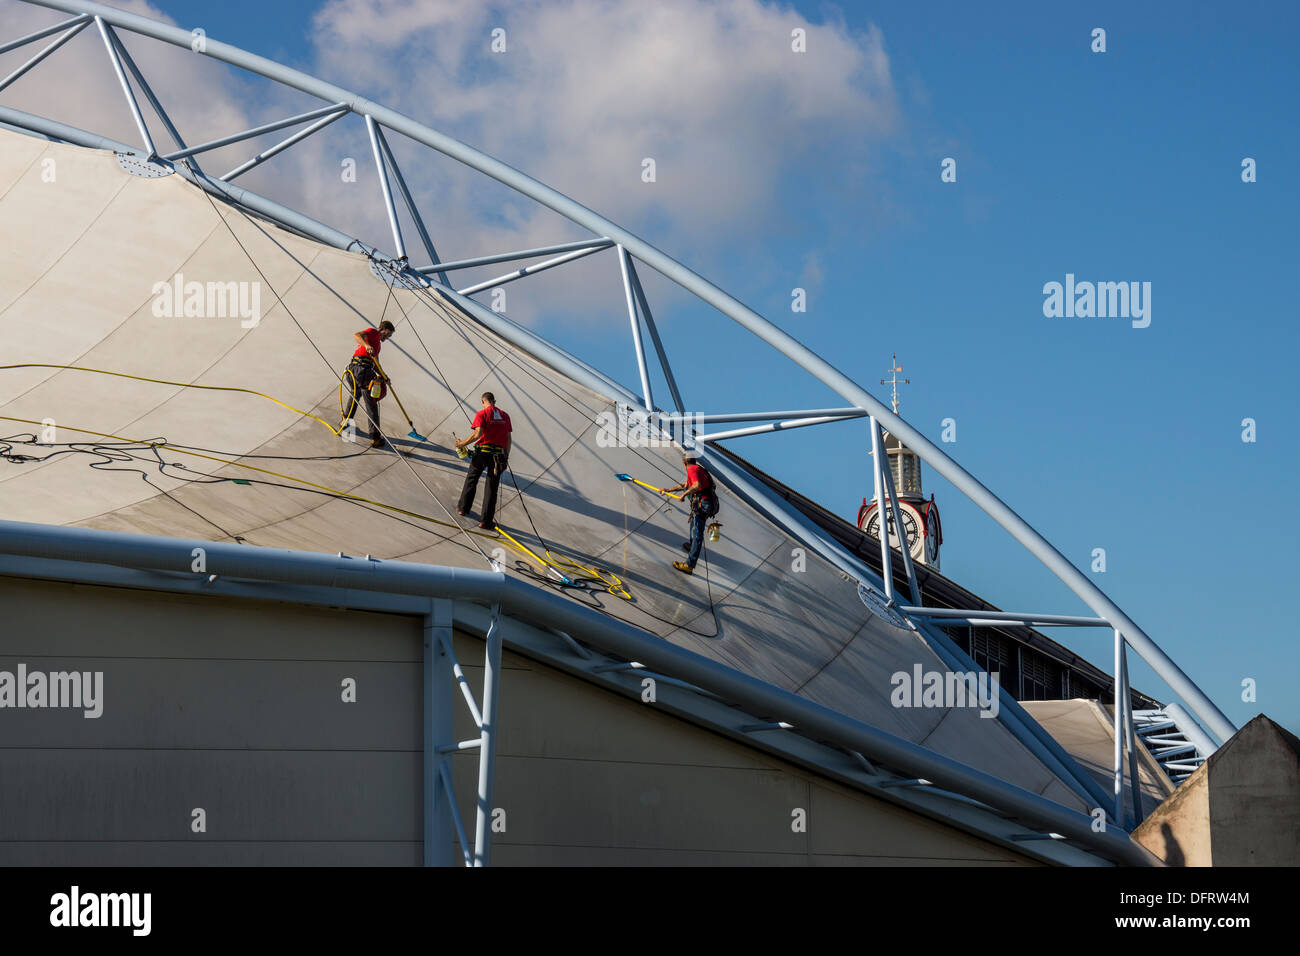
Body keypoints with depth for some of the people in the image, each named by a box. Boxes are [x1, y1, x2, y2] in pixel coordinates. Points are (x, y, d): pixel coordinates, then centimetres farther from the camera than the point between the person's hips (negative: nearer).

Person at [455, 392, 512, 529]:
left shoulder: (482, 414, -5)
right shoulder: (505, 416, 10)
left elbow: (477, 434, -16)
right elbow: (508, 438, 9)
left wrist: (462, 443, -3)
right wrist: (506, 457, 16)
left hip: (482, 452, -3)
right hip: (498, 454, 3)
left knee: (471, 479, 21)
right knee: (492, 487, 4)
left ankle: (464, 507, 30)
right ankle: (487, 520, 3)